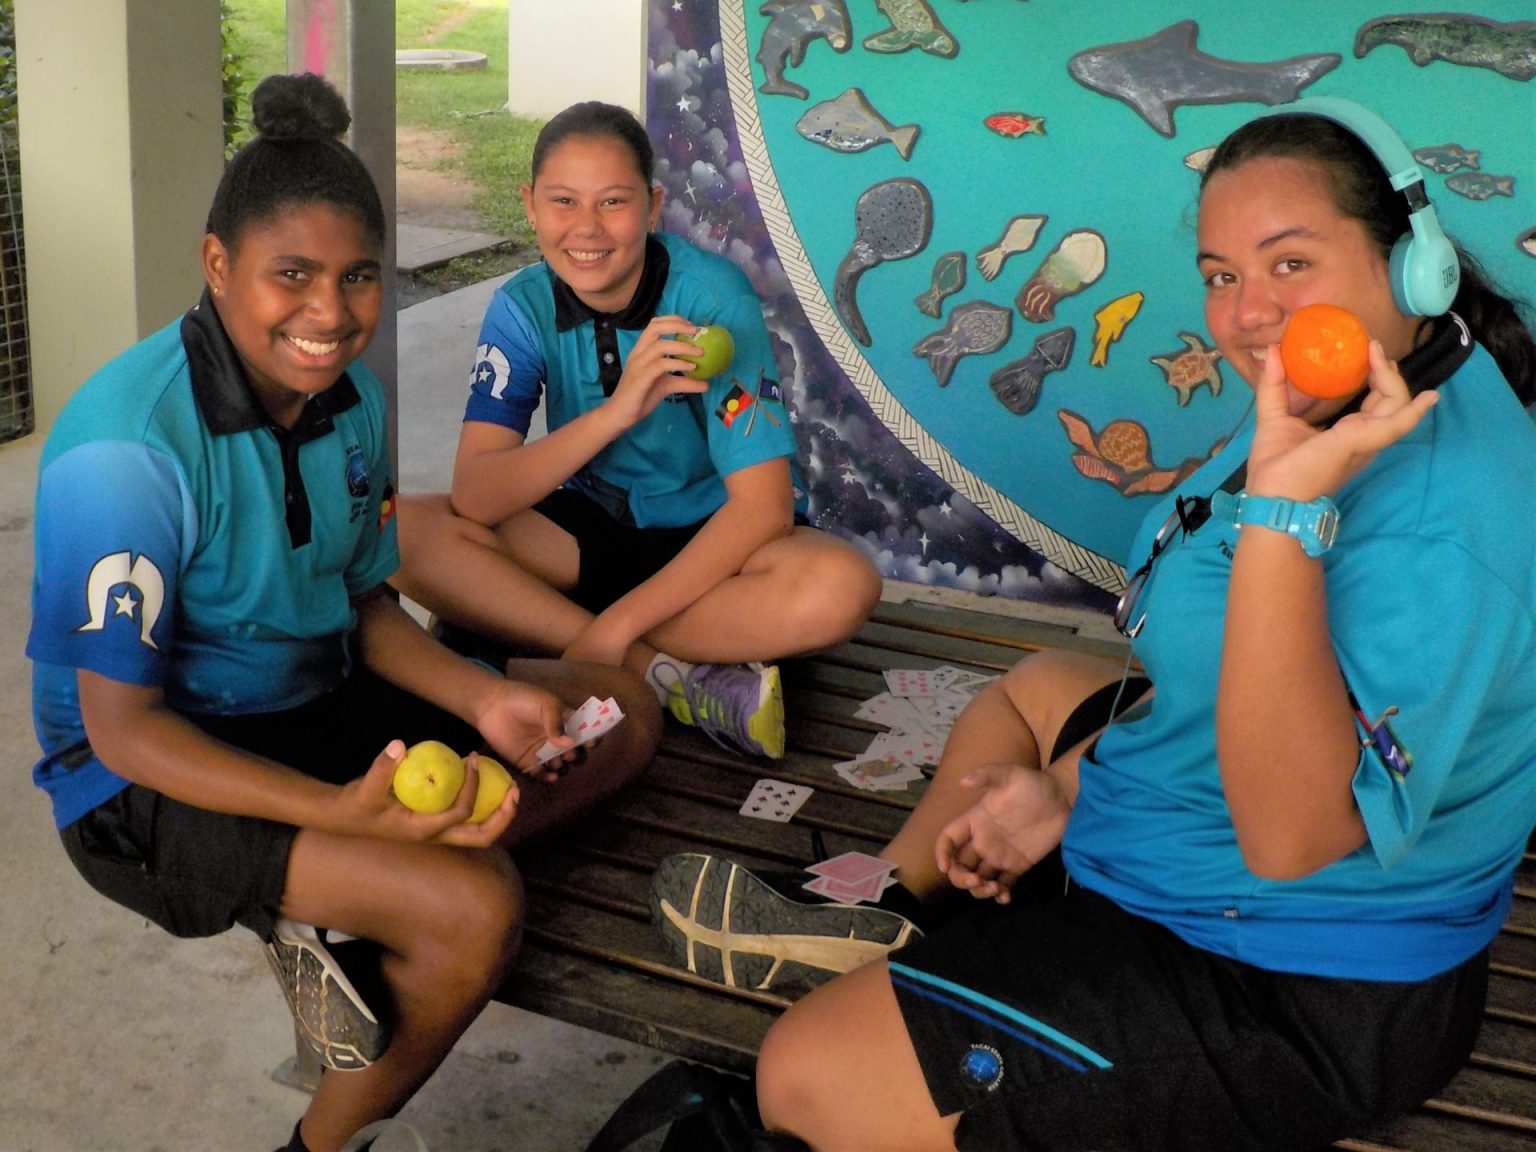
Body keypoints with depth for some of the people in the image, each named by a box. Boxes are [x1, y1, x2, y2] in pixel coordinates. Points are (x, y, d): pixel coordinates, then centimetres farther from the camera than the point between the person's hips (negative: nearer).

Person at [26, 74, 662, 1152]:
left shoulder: (352, 396, -1)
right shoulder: (129, 447, -25)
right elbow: (121, 726, -21)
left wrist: (482, 696, -10)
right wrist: (342, 813, -33)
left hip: (317, 701, 8)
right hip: (147, 777, -8)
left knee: (623, 711, 3)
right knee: (475, 908, -28)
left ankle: (345, 924, -8)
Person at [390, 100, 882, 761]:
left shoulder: (711, 296, -19)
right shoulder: (523, 307, -10)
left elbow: (763, 503, -24)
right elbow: (474, 496, -21)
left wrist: (615, 626, -29)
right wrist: (614, 412, -36)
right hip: (590, 531, 3)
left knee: (842, 588, -35)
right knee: (403, 531, -23)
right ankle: (671, 675, -26)